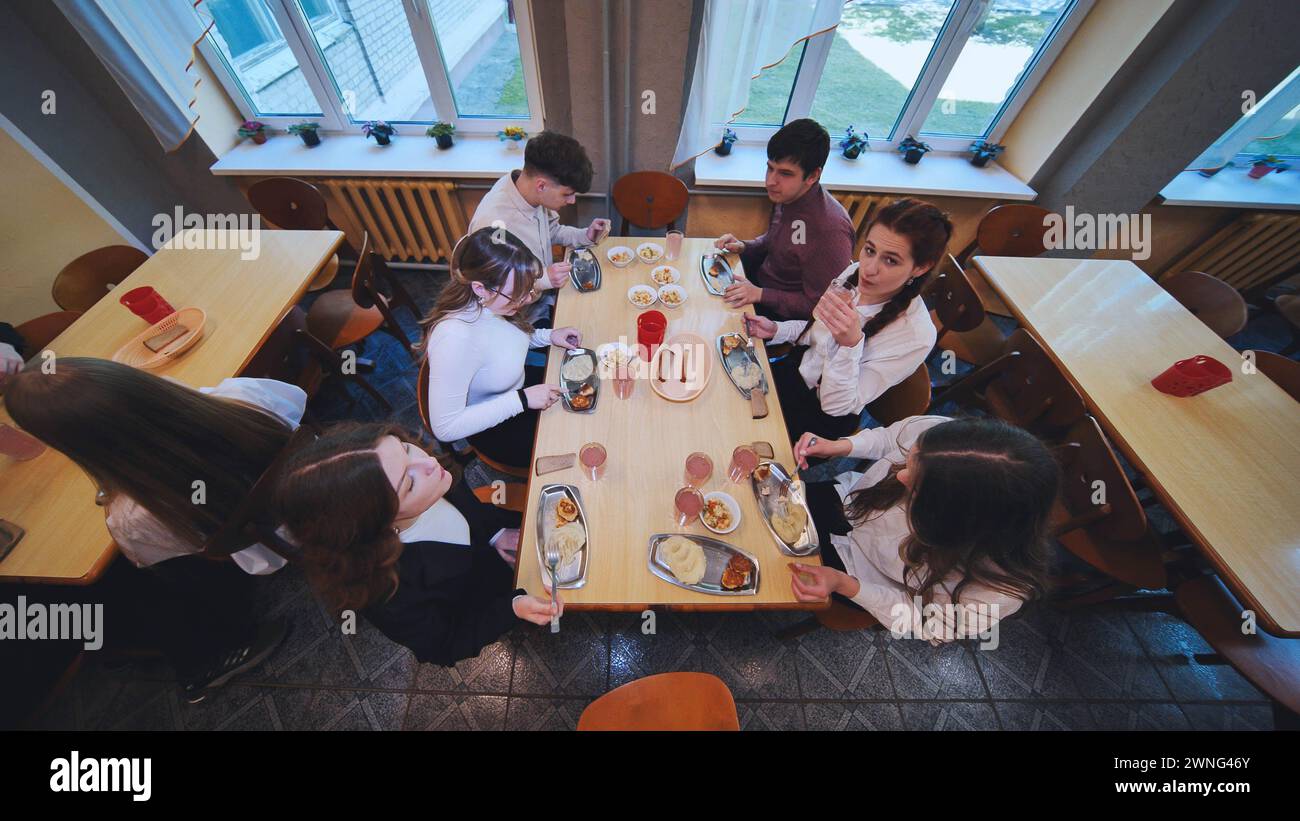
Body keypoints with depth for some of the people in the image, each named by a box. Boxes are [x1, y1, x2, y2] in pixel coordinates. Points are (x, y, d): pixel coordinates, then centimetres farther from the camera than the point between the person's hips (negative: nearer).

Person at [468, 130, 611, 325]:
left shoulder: (532, 191, -10)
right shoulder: (493, 224, -32)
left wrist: (585, 236, -5)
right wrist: (542, 279, -33)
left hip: (549, 289, 7)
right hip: (526, 318, -7)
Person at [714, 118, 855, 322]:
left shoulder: (830, 230, -30)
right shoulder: (789, 196, -5)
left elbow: (819, 306, -25)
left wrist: (761, 294, -30)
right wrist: (743, 247, -4)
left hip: (782, 314, -8)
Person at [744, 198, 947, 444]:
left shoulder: (916, 335, -27)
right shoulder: (856, 272, -10)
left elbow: (836, 404, -26)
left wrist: (851, 344, -41)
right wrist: (776, 330, -7)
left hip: (823, 417, -5)